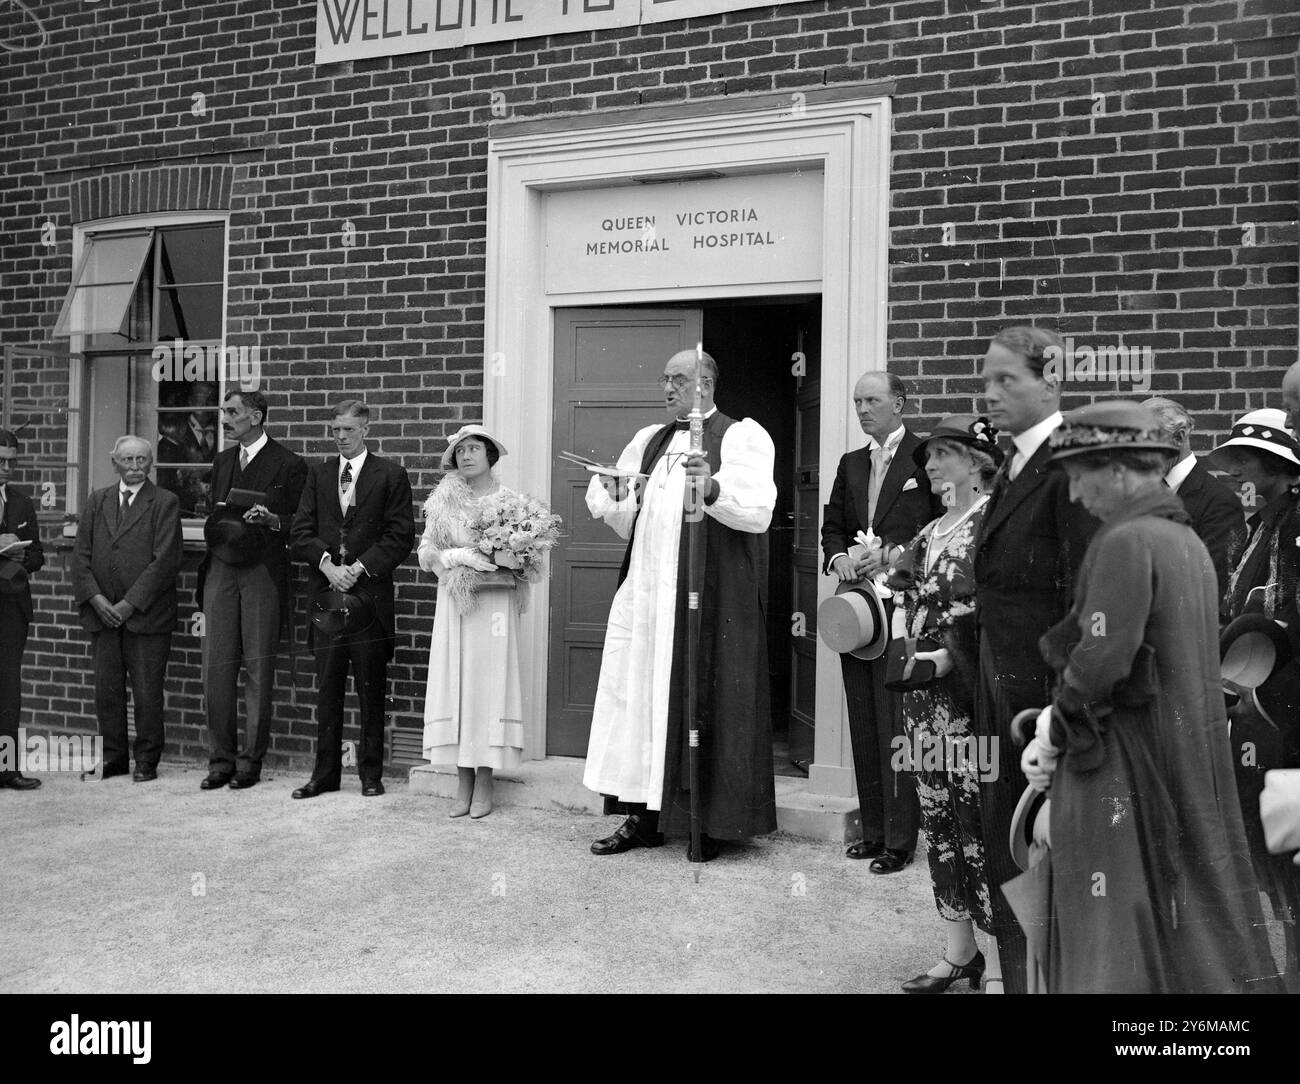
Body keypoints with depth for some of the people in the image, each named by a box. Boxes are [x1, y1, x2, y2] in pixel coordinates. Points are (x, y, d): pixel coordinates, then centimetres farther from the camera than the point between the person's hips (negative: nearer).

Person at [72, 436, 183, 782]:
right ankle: (114, 755, 20)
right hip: (102, 612, 4)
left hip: (147, 614, -4)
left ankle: (146, 760, 12)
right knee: (107, 689, 7)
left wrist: (130, 604, -13)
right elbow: (81, 555, 8)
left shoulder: (165, 503, -2)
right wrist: (96, 598, -6)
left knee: (147, 692, 0)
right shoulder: (97, 501, 13)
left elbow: (165, 560, -9)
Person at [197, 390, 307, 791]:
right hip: (220, 570, 5)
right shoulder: (222, 462, 18)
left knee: (258, 671, 0)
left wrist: (272, 520, -19)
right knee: (216, 668, 1)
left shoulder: (289, 464, -1)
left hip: (262, 573, -5)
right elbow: (216, 519, 21)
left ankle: (250, 761, 8)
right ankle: (220, 760, 9)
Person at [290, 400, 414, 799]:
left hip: (369, 593, -3)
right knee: (327, 688, 7)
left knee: (371, 689, 3)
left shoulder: (391, 475, 2)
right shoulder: (319, 474, 14)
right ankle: (325, 774, 14)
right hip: (325, 592, 3)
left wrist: (359, 567, -12)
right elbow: (300, 533, 8)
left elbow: (401, 536, -4)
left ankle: (371, 774, 12)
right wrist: (327, 563, -9)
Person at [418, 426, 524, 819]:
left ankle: (485, 782, 4)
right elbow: (426, 554, 4)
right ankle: (463, 782, 9)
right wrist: (461, 556, -11)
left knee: (489, 681, -3)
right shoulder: (444, 501, 8)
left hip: (495, 602, -2)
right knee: (455, 683, 1)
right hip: (454, 602, 2)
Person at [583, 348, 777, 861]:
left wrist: (712, 491, -30)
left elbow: (759, 511, -13)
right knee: (638, 691, 4)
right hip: (646, 588, 6)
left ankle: (711, 821, 10)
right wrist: (616, 500, -5)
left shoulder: (741, 436, 1)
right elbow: (629, 525, 17)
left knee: (704, 698, -2)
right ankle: (644, 815, 13)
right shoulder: (649, 440, 19)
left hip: (711, 593, -5)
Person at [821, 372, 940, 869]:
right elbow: (832, 525, 18)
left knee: (897, 724, -6)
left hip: (903, 605, -6)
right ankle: (873, 828, 19)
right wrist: (839, 557, -2)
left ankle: (900, 838, 3)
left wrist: (892, 554, -15)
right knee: (863, 724, 10)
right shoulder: (850, 464, 17)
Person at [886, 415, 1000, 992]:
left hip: (970, 691, -8)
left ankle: (999, 964, 9)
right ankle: (958, 951, 23)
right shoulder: (931, 532, 16)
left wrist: (950, 657, -19)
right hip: (925, 693, 8)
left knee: (978, 820, -4)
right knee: (938, 820, 12)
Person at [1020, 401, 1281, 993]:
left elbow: (1100, 660, -23)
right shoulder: (1188, 539, 10)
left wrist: (1056, 728, -6)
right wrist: (1058, 719, 8)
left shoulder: (1126, 540, -17)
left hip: (1125, 763, -9)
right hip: (1189, 756, 9)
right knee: (1188, 913, 18)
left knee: (1114, 938, 2)